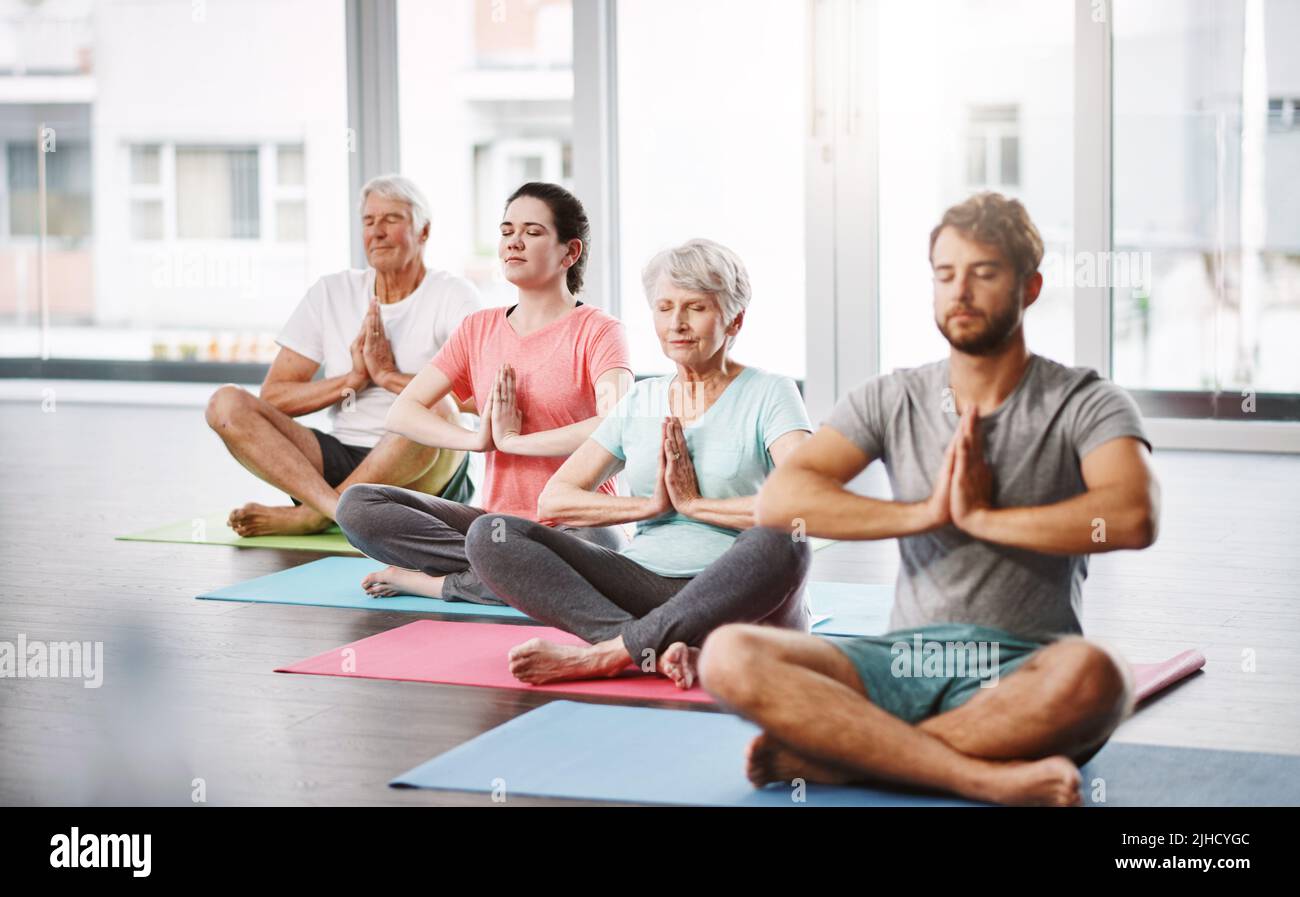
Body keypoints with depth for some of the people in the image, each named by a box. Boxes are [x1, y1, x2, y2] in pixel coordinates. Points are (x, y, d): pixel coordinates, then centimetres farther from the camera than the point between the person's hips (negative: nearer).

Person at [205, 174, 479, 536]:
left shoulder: (453, 295, 1)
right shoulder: (331, 293, 12)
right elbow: (273, 397, 5)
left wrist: (388, 375, -13)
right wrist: (353, 379, -9)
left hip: (423, 474, -4)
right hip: (341, 460, 4)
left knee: (435, 413, -39)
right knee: (226, 404, -16)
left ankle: (308, 516, -22)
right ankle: (337, 507, -38)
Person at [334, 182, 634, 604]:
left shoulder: (596, 331, -4)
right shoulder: (480, 329, 13)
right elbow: (401, 413, 6)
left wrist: (512, 440, -15)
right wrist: (477, 439, -12)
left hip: (576, 524, -4)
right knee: (356, 505, -13)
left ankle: (434, 582, -20)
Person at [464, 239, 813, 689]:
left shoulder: (769, 394, 0)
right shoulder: (641, 401, 15)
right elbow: (554, 499, 9)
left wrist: (695, 503, -10)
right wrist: (651, 505, -4)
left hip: (738, 597, -5)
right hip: (644, 581, 5)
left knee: (780, 544, -40)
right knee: (490, 535, -15)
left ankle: (605, 654, -34)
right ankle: (662, 648, -33)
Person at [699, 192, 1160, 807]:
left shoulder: (1084, 404, 3)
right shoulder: (892, 401, 12)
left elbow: (1133, 518, -18)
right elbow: (778, 500, -2)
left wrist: (983, 517, -11)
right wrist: (925, 513, -8)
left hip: (1021, 676, -3)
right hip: (904, 662, 3)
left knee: (1091, 676, -40)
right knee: (730, 657, -24)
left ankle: (831, 755, -27)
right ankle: (987, 776, -33)